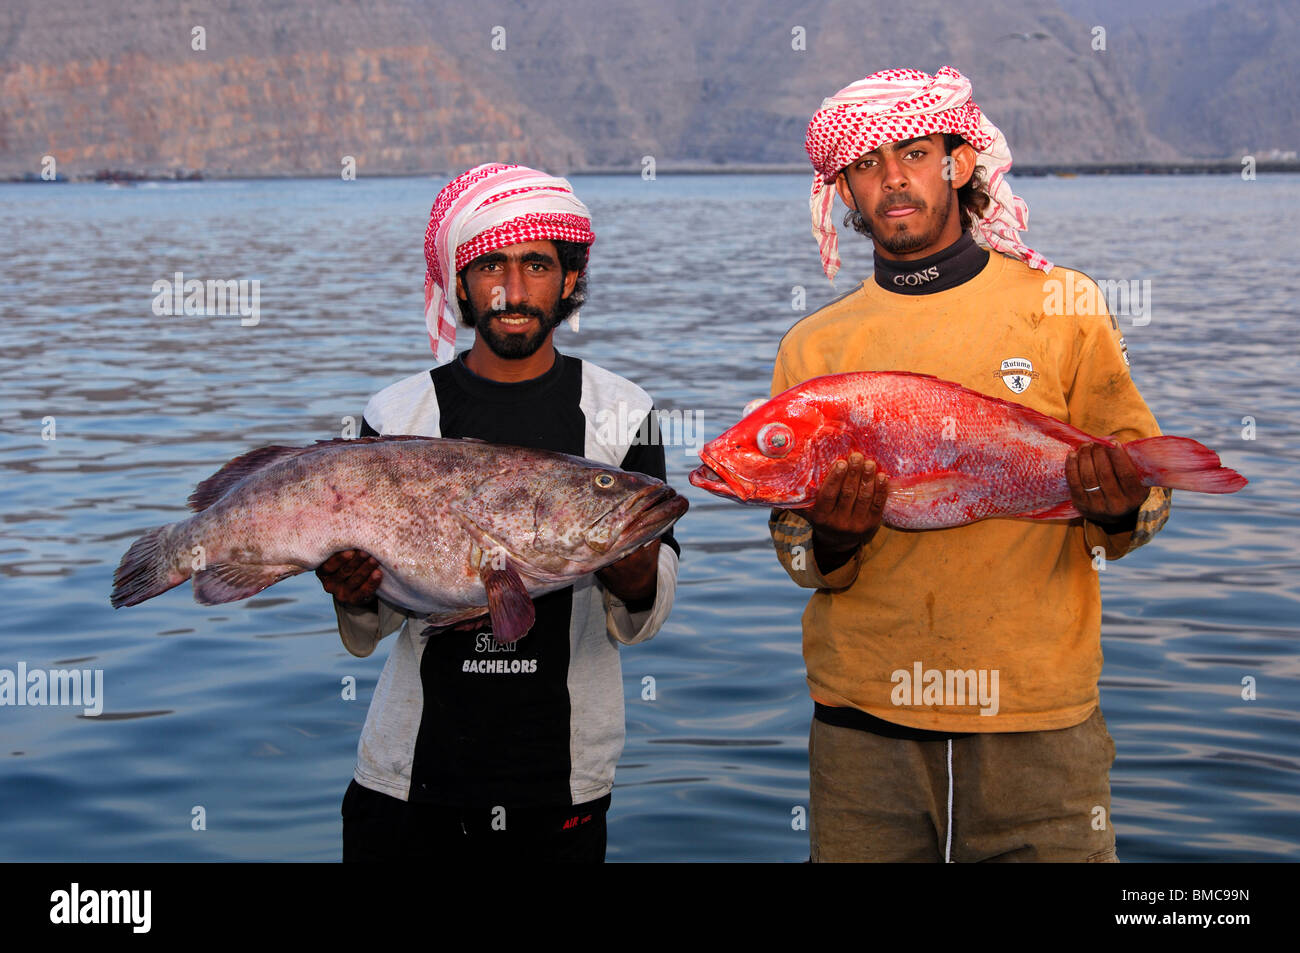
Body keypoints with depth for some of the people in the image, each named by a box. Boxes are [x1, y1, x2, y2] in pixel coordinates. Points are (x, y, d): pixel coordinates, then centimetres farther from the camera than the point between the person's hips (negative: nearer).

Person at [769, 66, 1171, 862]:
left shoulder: (1061, 307, 3)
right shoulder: (814, 347, 7)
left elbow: (1148, 489, 6)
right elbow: (796, 554, 9)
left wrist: (1116, 513, -16)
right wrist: (832, 540, -13)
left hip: (1038, 719, -1)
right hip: (864, 724, 1)